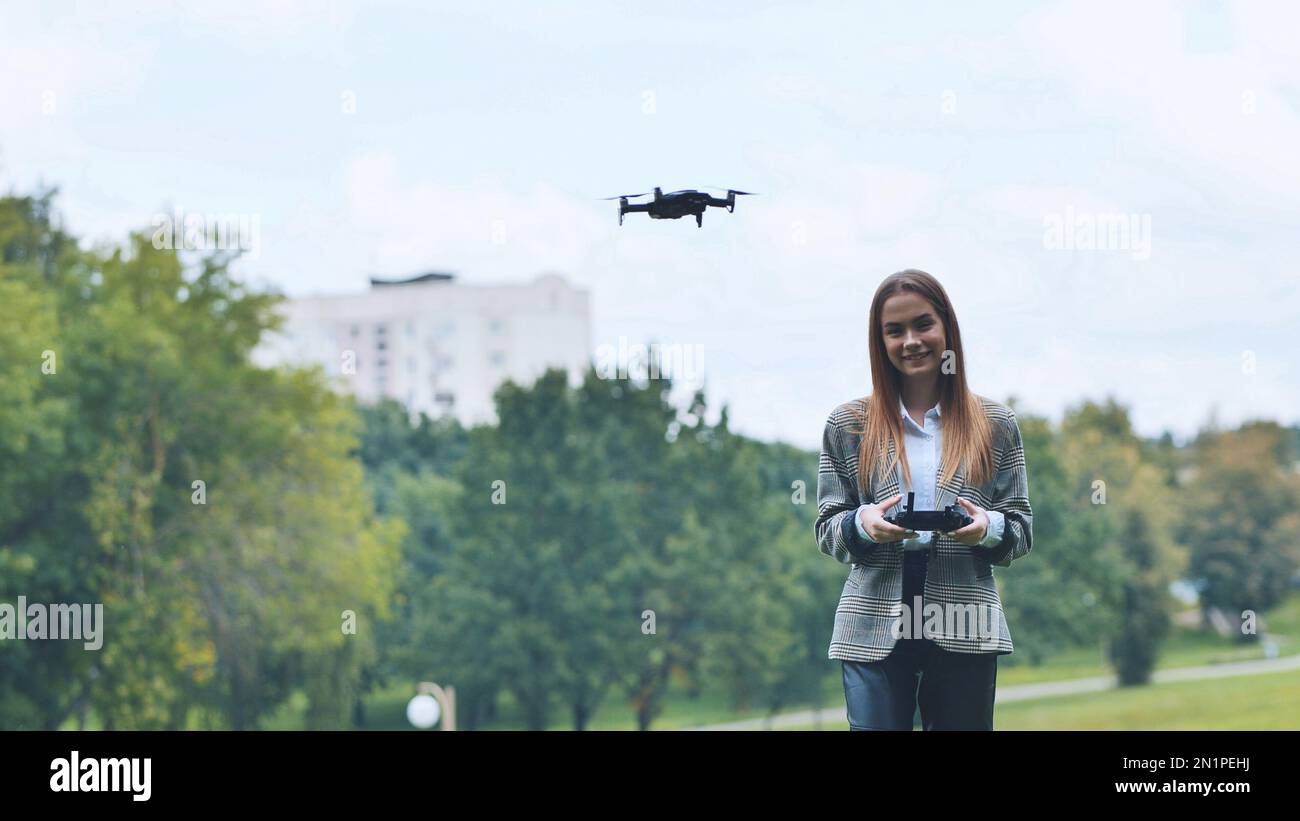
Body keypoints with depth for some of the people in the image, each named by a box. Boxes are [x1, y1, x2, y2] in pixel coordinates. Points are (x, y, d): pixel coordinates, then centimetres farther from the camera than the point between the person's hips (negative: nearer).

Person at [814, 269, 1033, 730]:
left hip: (965, 629, 0)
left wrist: (989, 528, -14)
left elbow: (1022, 530, 8)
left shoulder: (995, 424, 8)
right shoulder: (847, 425, 8)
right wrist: (863, 523, -14)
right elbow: (826, 531, 8)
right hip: (874, 628, 0)